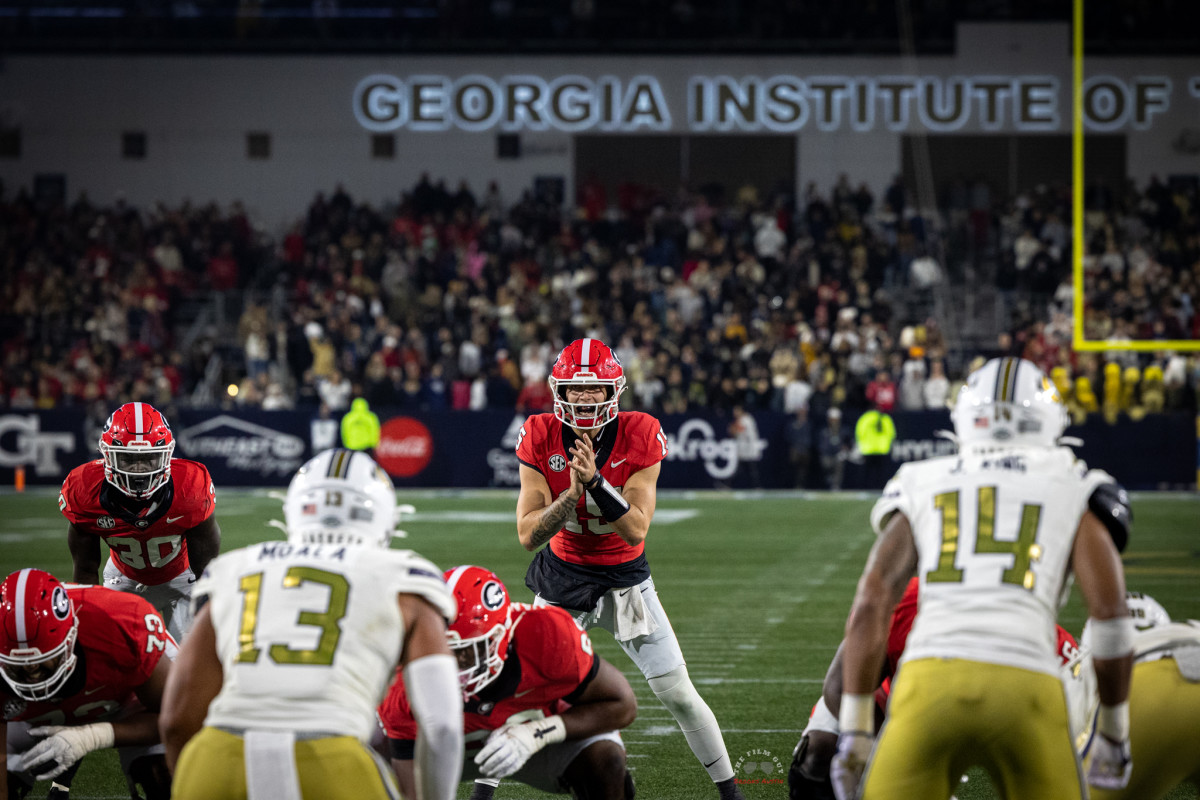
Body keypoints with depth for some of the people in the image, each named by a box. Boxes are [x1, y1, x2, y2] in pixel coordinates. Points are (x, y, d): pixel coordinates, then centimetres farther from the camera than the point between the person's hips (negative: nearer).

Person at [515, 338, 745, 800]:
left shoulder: (639, 438, -18)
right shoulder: (541, 439, -15)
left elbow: (636, 531, -25)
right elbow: (528, 534, -19)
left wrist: (595, 482, -39)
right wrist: (572, 493, -34)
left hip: (626, 577, -1)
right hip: (563, 576, 1)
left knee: (678, 694, -1)